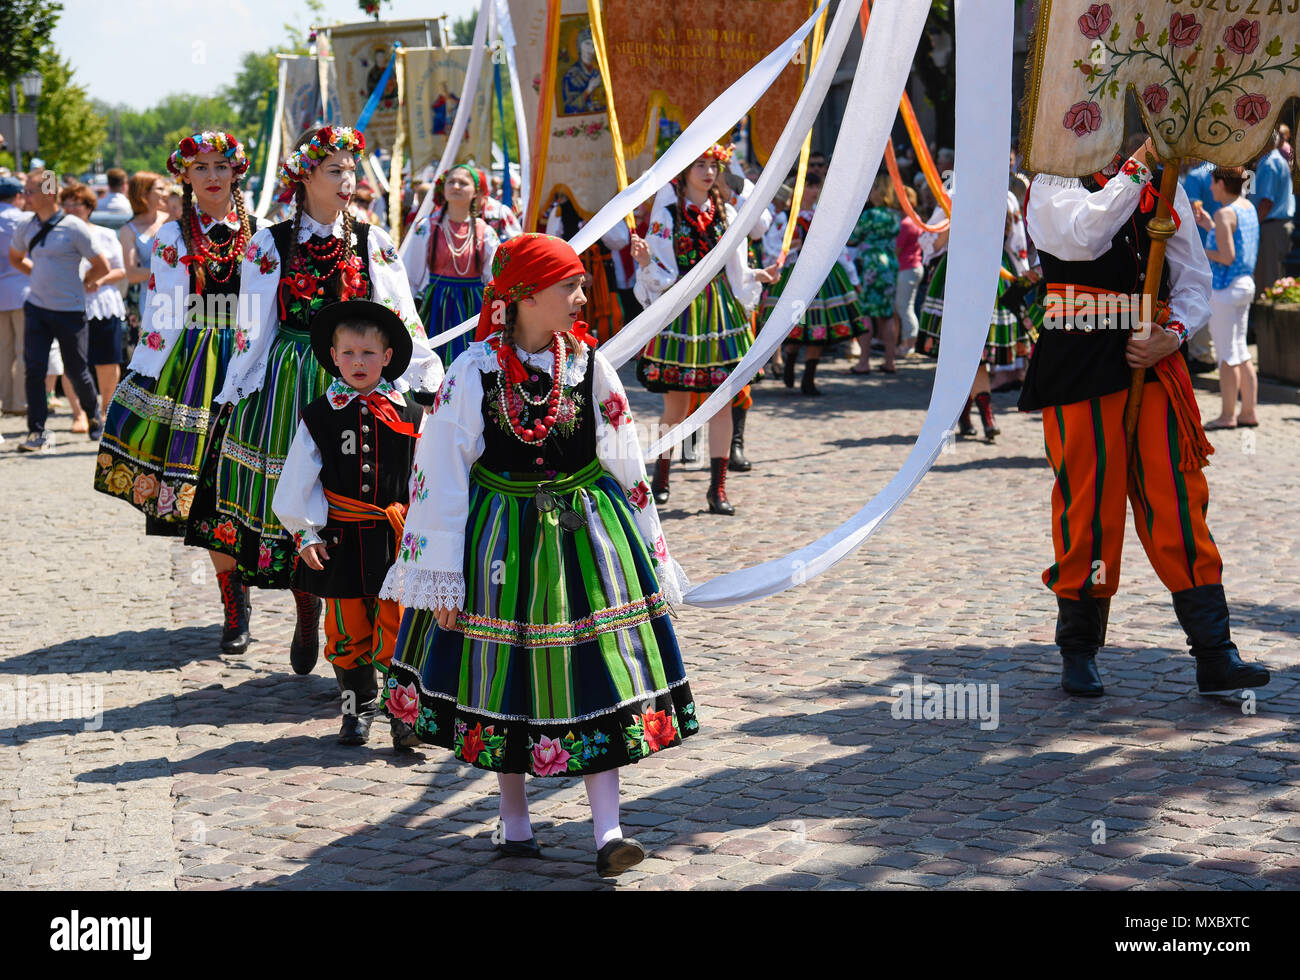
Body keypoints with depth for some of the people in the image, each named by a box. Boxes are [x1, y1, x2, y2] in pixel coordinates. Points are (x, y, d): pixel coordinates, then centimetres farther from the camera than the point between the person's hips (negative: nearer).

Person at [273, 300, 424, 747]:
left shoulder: (410, 416, 0)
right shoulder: (319, 416, 2)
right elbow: (297, 483, 4)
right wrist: (305, 533, -1)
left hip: (395, 539, -1)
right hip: (340, 538, 1)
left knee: (396, 630, -4)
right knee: (347, 630, 9)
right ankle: (357, 706, 26)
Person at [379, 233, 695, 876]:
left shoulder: (588, 365, -1)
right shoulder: (475, 369, -9)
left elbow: (626, 465, 6)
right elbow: (442, 472, -6)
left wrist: (649, 552, 7)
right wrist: (442, 576, -7)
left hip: (586, 533, 2)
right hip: (502, 541, -2)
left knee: (594, 672, -3)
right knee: (506, 675, 9)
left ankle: (607, 830, -2)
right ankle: (514, 819, 25)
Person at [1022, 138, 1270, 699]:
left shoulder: (1164, 188, 13)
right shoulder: (1052, 186, 1)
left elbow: (1194, 279, 12)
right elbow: (1084, 235, -21)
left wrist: (1172, 335, -7)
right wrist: (1139, 164, -21)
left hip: (1154, 365, 3)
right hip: (1081, 372, -3)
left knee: (1179, 505, -2)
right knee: (1088, 508, 2)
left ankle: (1214, 655, -1)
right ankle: (1078, 652, 18)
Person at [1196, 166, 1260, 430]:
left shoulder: (1225, 214, -17)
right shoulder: (1248, 208, 10)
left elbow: (1227, 257, -22)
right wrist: (1211, 227, 22)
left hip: (1224, 287, -9)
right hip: (1245, 283, 9)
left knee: (1227, 355, -3)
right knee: (1241, 353, 14)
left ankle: (1227, 415, 3)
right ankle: (1248, 413, 16)